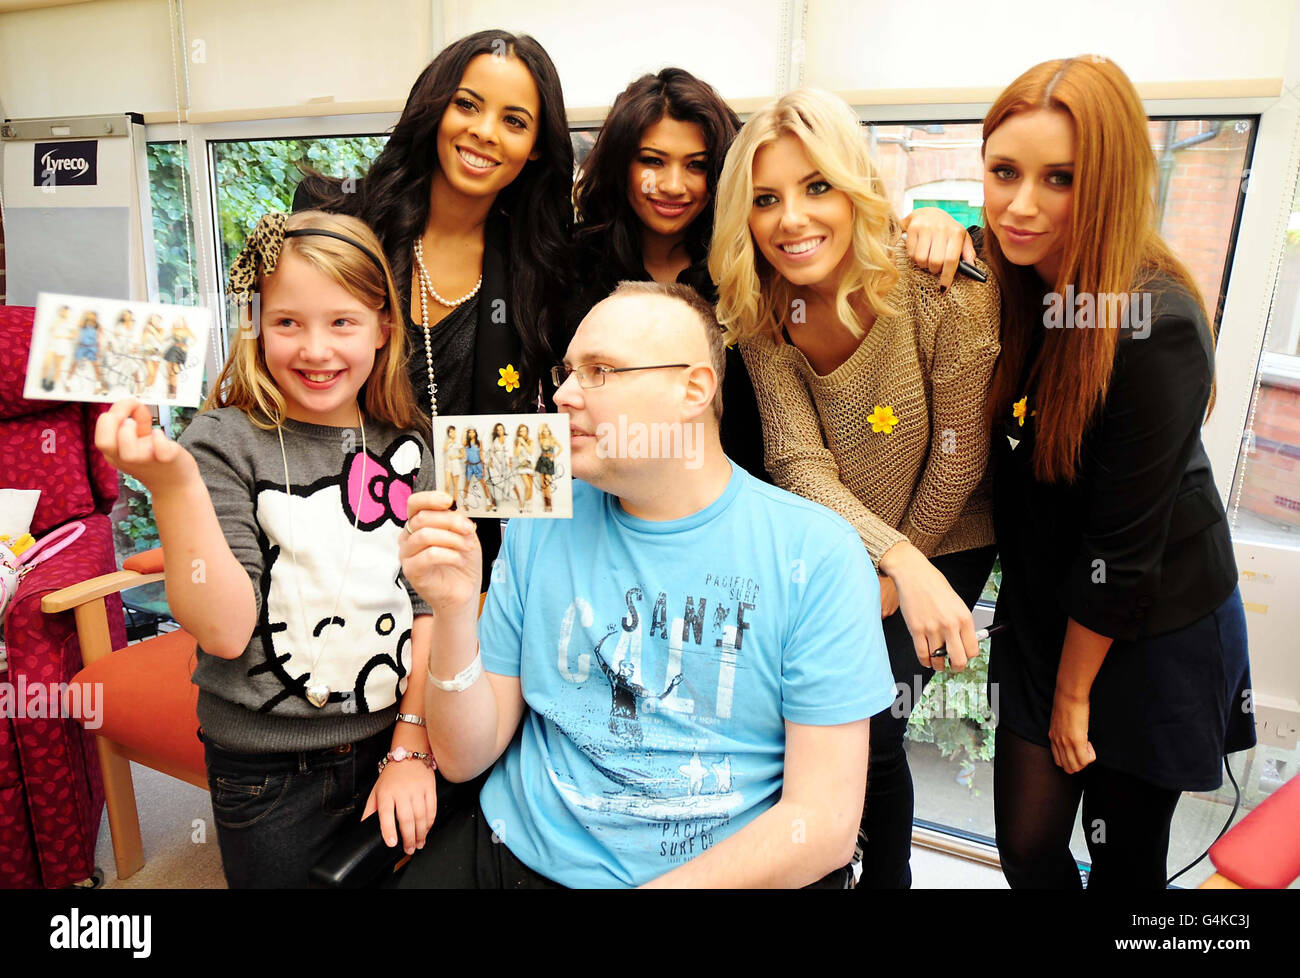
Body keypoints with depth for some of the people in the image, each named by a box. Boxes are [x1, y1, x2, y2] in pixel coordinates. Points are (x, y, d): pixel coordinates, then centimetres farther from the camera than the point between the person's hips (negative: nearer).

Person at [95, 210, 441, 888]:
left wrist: (411, 749, -6)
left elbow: (430, 607, -2)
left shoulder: (405, 446, -2)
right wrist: (174, 485, -31)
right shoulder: (224, 443, -12)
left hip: (389, 748, 3)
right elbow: (225, 630, -21)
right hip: (269, 775, -3)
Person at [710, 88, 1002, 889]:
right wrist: (899, 561, -32)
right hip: (830, 547, 3)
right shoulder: (761, 310, -14)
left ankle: (888, 874, 32)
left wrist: (904, 575, -8)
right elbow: (799, 463, -19)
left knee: (866, 730, -2)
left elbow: (958, 459, -18)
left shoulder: (947, 287, -27)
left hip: (944, 542, -3)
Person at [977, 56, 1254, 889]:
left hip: (1153, 639, -5)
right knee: (1027, 849, 12)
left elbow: (1124, 544, -21)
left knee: (1126, 857, 15)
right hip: (1043, 615, 5)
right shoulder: (1005, 279, -8)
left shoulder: (1157, 327, -26)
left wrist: (1073, 691, -10)